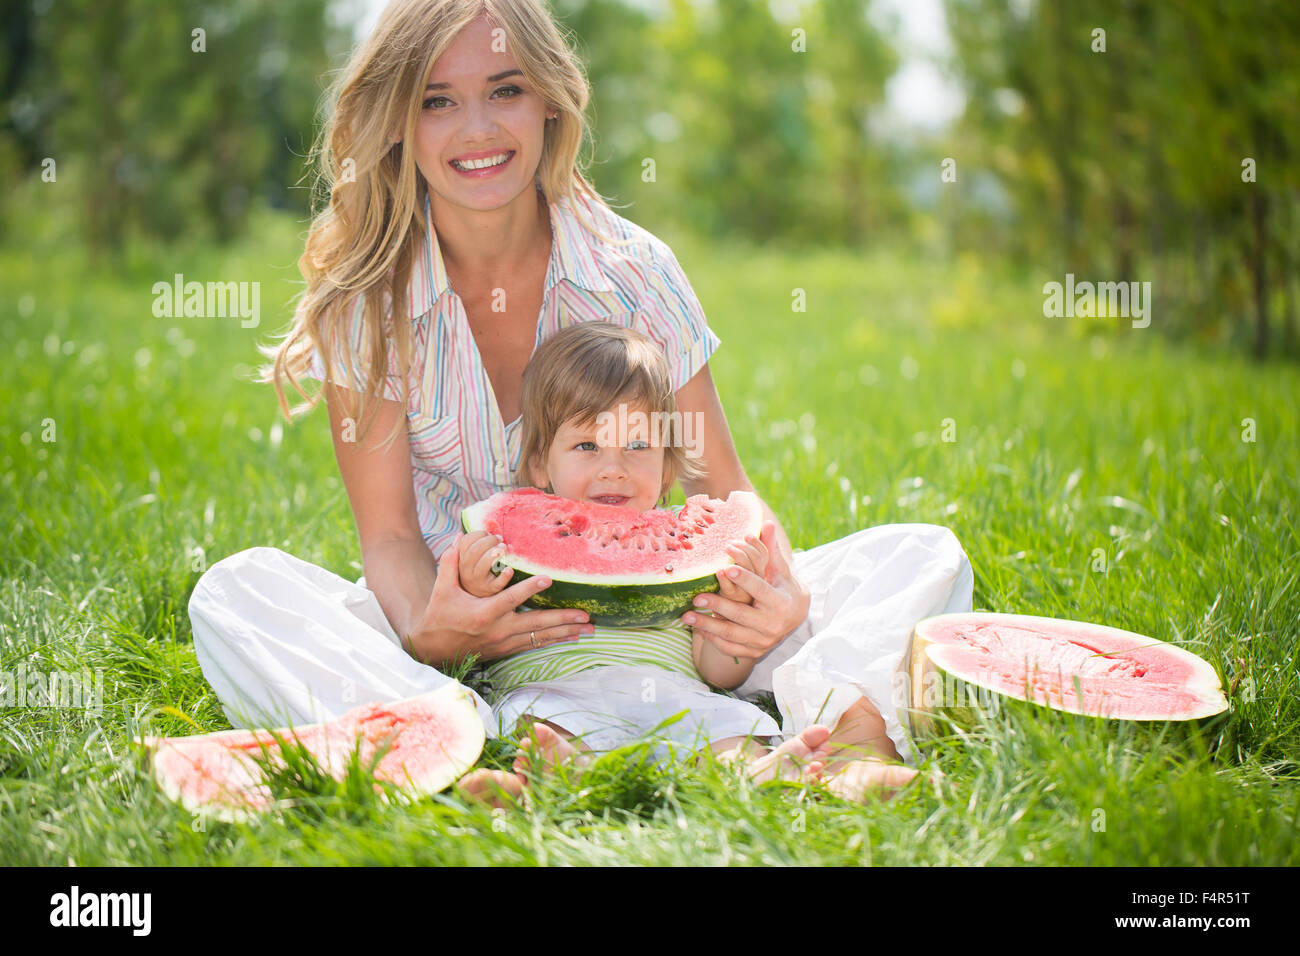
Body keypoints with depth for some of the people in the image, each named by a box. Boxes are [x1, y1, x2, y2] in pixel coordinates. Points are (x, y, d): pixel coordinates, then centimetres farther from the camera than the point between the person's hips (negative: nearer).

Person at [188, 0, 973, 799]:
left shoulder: (633, 270, -6)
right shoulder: (366, 300, -8)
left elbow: (726, 488, -4)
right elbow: (389, 535, -9)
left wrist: (779, 585, -27)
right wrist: (427, 634, -32)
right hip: (456, 626, -1)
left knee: (925, 558, -16)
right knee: (235, 592, -30)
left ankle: (831, 717, -46)